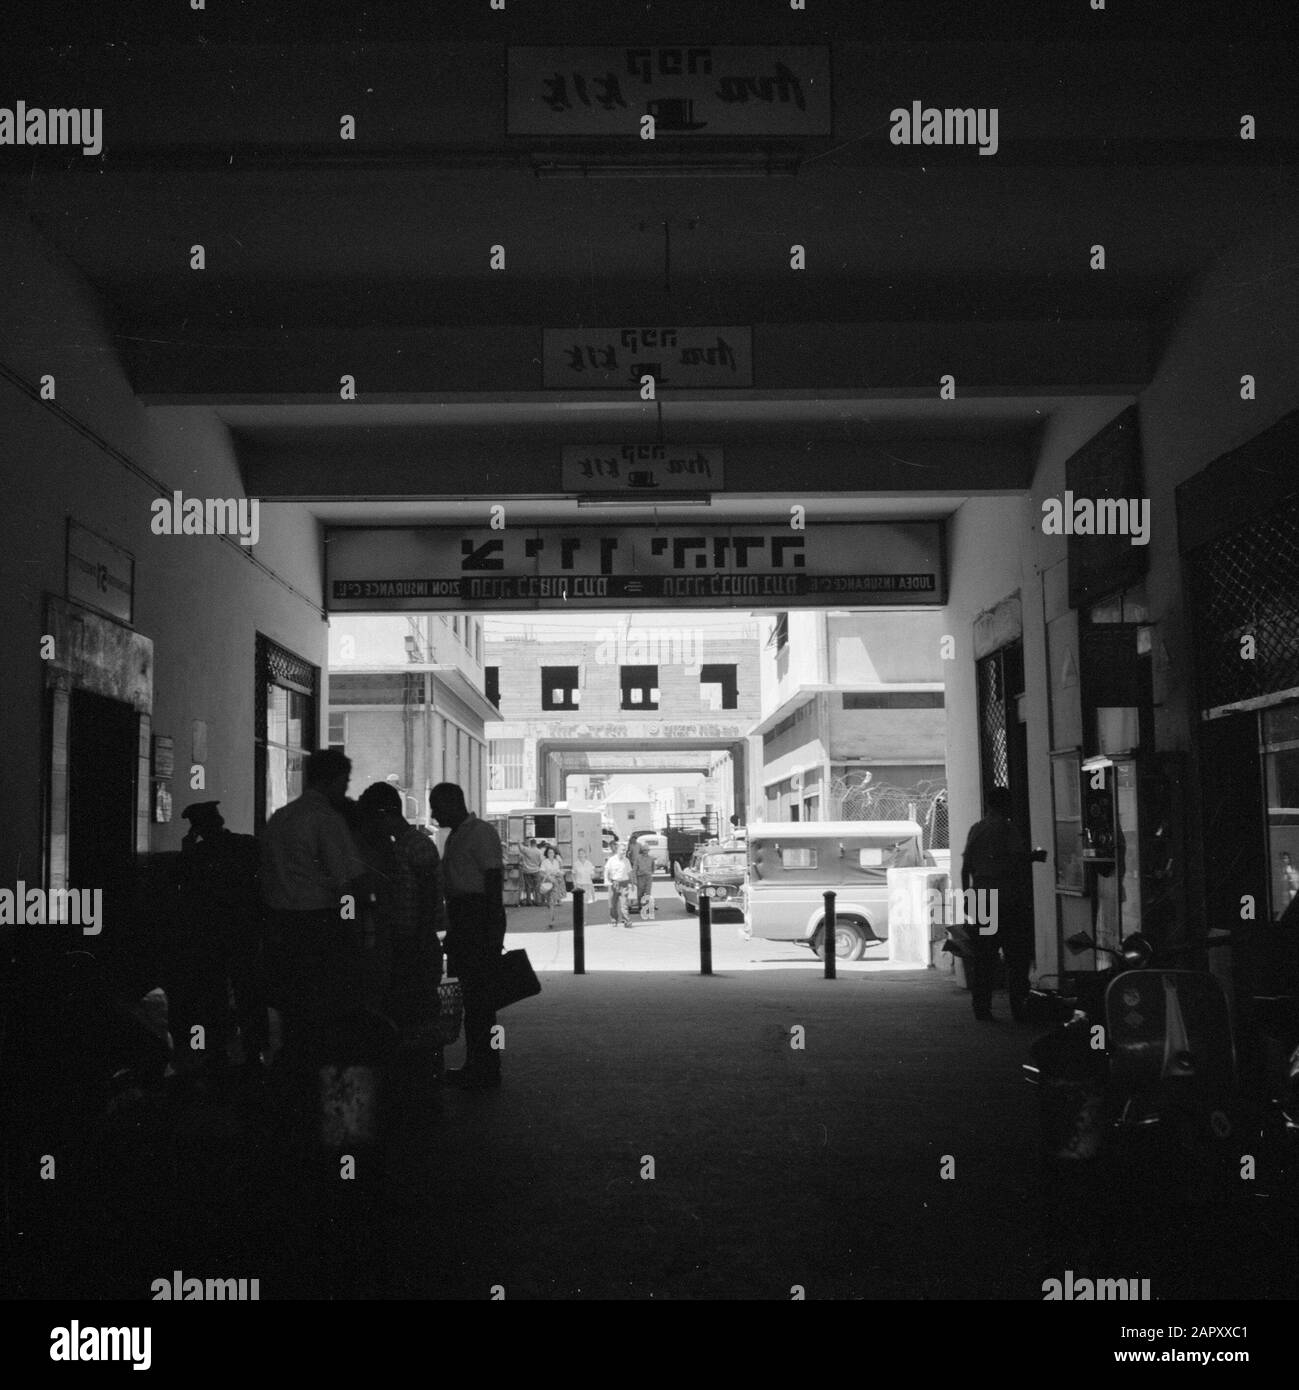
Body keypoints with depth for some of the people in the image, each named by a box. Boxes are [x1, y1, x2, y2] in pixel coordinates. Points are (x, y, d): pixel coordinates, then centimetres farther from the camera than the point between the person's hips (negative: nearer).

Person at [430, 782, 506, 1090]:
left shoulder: (481, 833, -10)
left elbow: (494, 880, -16)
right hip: (461, 920, 9)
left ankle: (486, 1072, -2)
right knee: (466, 996, 11)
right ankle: (475, 1067, 18)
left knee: (479, 997, -7)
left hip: (480, 916, -9)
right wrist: (452, 931, 19)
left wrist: (493, 931, -20)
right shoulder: (455, 837, 19)